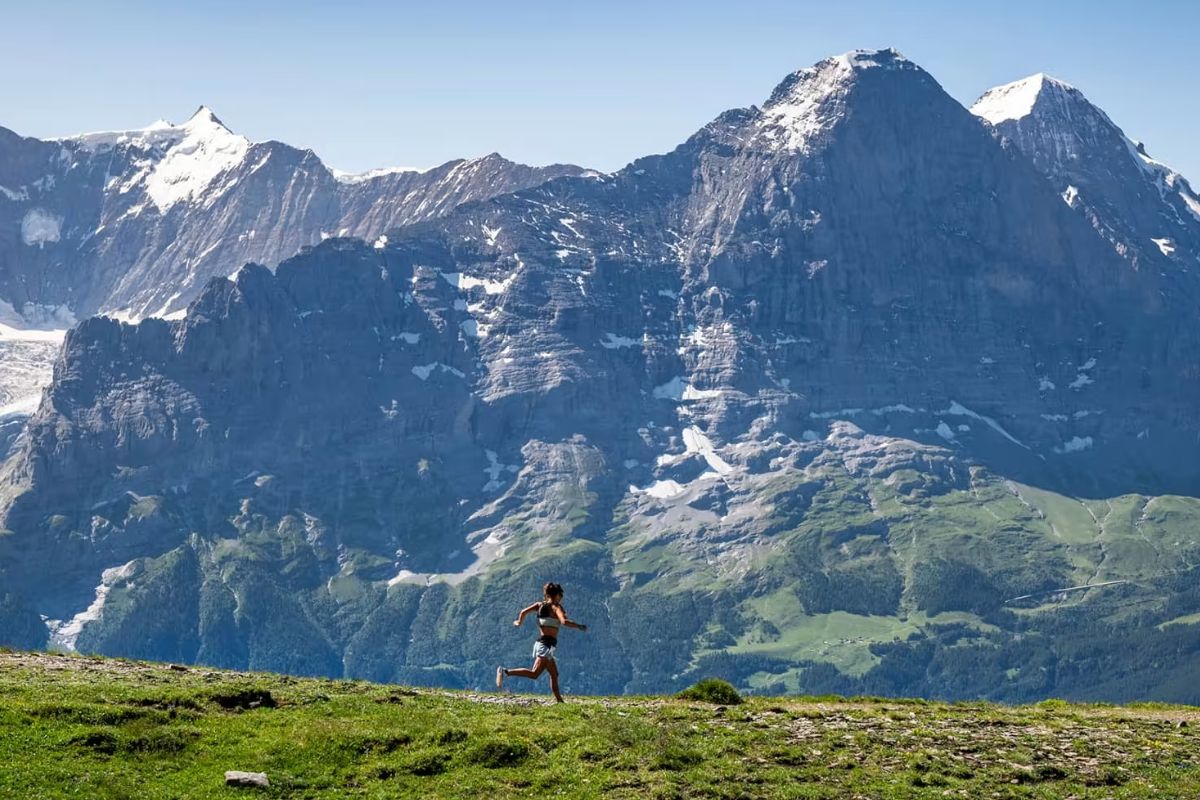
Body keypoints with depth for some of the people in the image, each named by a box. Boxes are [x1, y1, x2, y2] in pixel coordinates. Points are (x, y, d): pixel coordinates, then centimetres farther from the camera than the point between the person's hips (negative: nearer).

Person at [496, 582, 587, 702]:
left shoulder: (540, 604, 12)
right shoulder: (556, 607, -5)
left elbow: (524, 612, 2)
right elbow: (564, 622, -22)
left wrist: (519, 622, 19)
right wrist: (579, 626, -11)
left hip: (540, 642, 9)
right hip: (548, 644, -9)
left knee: (554, 675, 16)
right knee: (534, 674, -18)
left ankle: (559, 701, 18)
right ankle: (506, 672, -28)